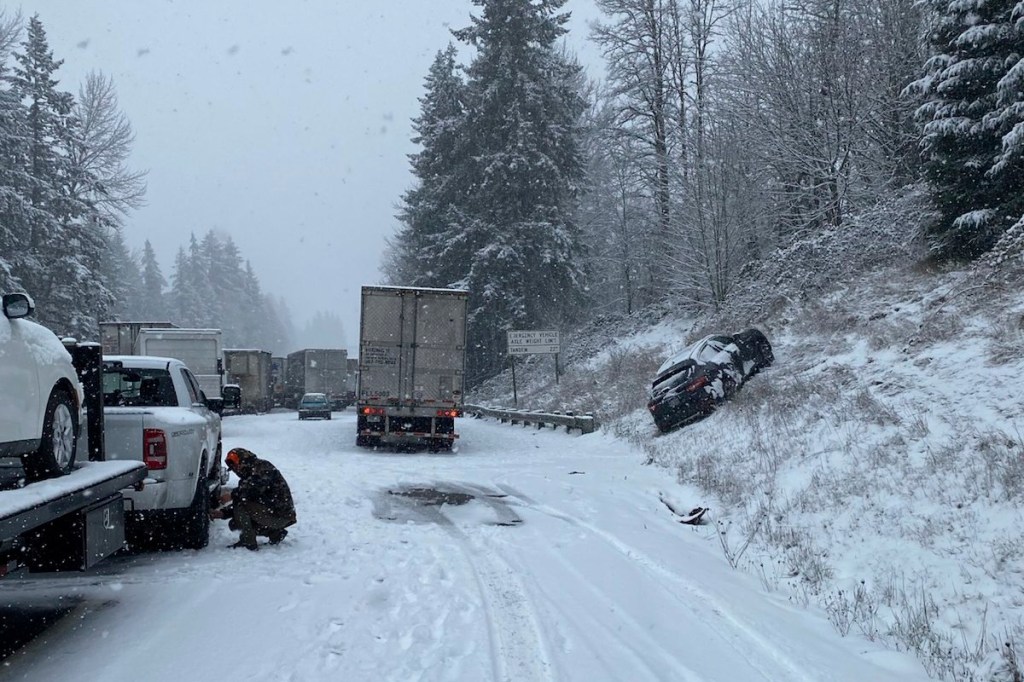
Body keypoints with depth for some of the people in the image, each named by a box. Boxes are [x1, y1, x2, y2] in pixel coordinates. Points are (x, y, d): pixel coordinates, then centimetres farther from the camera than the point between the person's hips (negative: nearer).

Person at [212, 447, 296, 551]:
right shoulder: (250, 475, 18)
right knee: (234, 523, 11)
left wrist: (233, 494, -21)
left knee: (240, 501, -17)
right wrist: (223, 513, 5)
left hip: (280, 516, -10)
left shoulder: (262, 467, -11)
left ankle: (248, 542, -10)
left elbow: (257, 486, -30)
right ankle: (275, 532, 12)